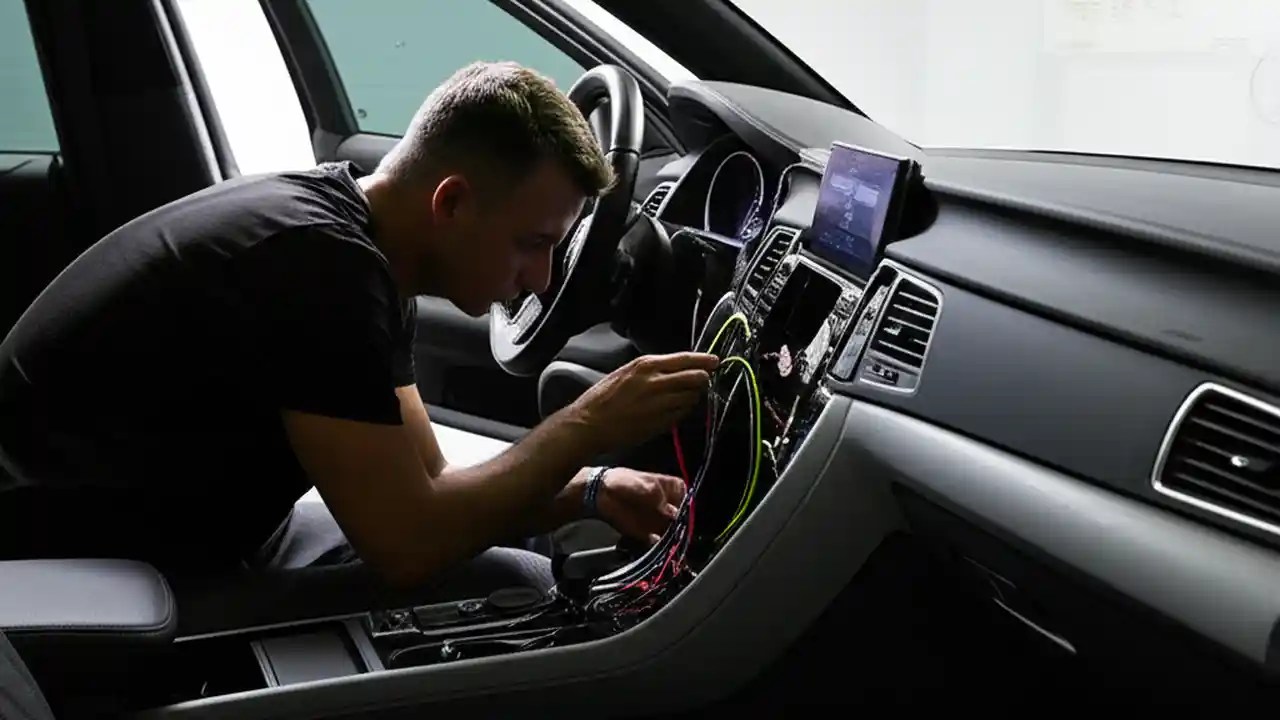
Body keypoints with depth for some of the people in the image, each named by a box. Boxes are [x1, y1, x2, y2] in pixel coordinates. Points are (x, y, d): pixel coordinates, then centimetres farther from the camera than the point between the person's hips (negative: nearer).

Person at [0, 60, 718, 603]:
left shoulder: (360, 244, 2)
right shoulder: (322, 261, -27)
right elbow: (408, 545, -28)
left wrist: (591, 491, -6)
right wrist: (590, 426, -20)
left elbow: (423, 485, 6)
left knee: (527, 583, 2)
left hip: (204, 524, 9)